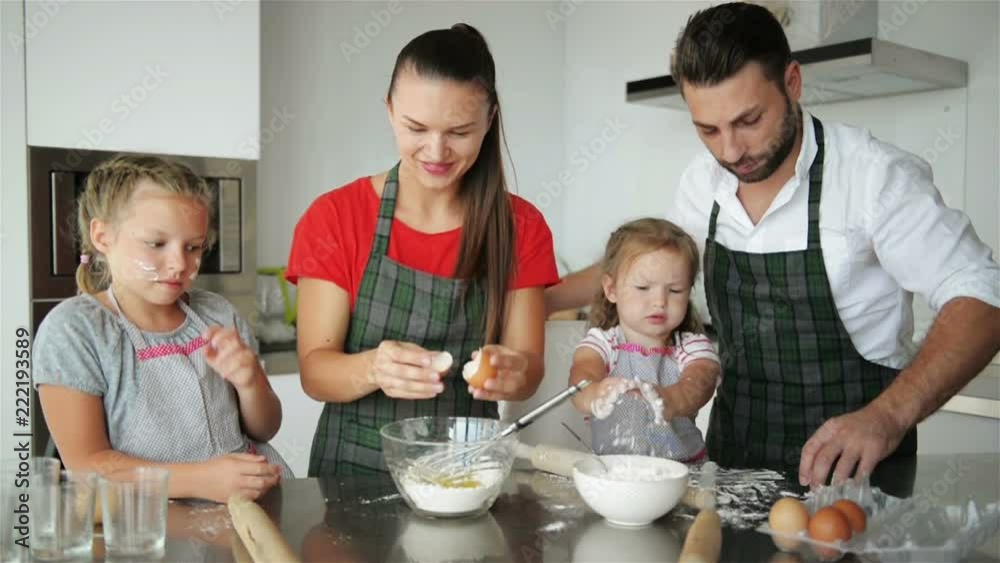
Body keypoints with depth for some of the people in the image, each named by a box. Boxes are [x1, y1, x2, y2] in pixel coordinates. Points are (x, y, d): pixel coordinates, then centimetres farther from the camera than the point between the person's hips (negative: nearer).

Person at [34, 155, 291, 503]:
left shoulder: (218, 315, 7)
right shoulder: (73, 328, -6)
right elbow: (87, 465, -11)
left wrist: (249, 382, -9)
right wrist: (199, 479, -21)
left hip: (248, 503, 4)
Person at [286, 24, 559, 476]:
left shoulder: (521, 226, 1)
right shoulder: (333, 217, -3)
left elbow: (529, 367, -1)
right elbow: (314, 372, -7)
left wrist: (513, 372, -23)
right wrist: (372, 368, -27)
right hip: (353, 469, -1)